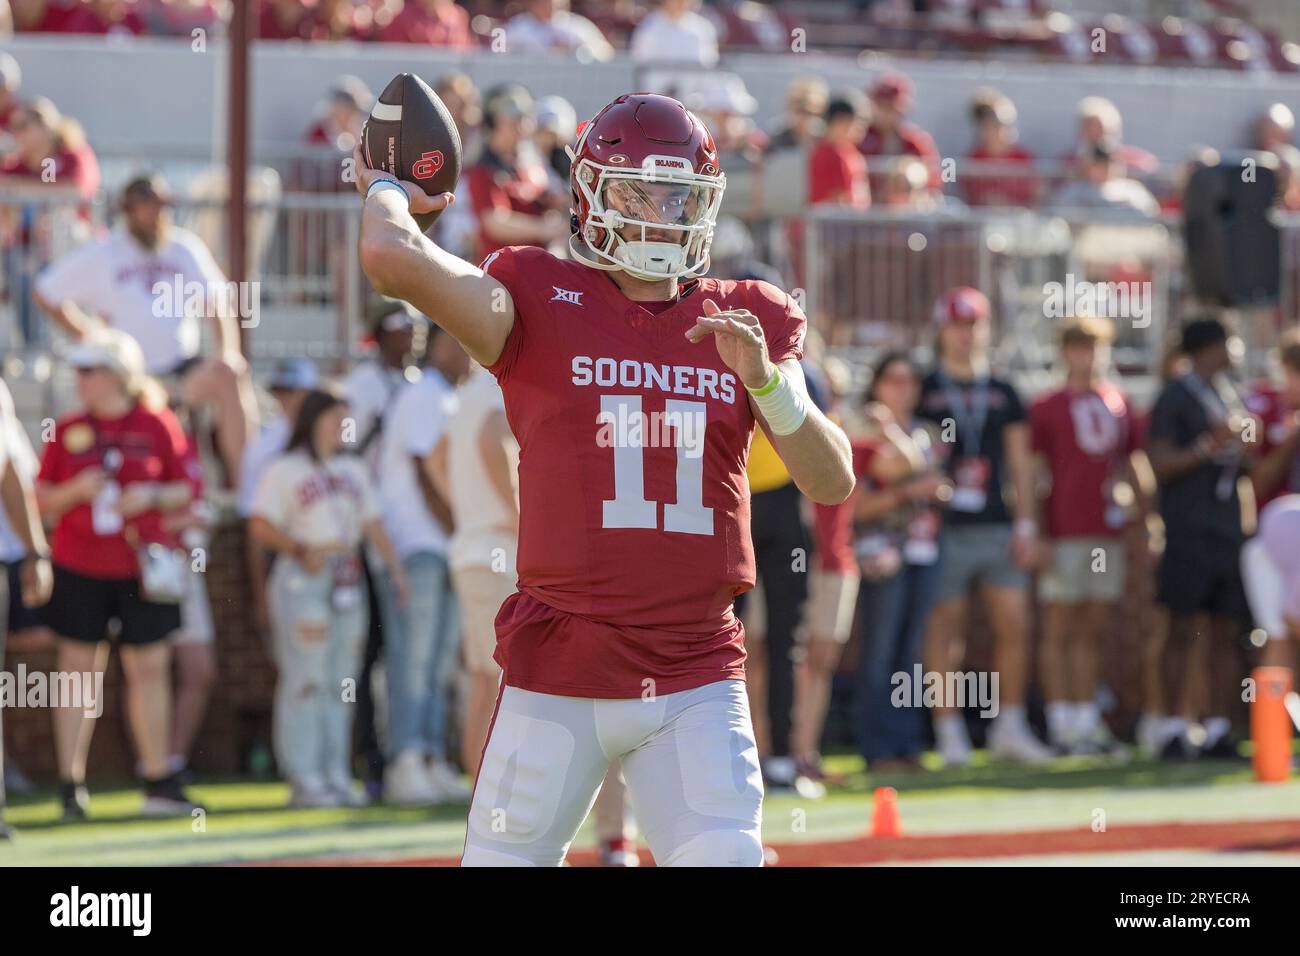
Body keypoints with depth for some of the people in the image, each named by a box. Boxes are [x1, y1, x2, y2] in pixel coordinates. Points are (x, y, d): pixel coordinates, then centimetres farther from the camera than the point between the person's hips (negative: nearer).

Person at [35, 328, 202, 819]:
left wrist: (150, 496, -13)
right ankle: (71, 786, 3)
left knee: (150, 669, 2)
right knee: (79, 668, 1)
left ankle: (159, 783, 11)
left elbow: (185, 489, 4)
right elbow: (43, 499, 7)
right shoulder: (68, 430, 4)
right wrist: (76, 490, -12)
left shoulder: (158, 425, 0)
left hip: (140, 570, 0)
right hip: (79, 569, 1)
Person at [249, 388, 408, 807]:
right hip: (302, 580, -6)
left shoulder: (353, 471, 20)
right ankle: (304, 779, -10)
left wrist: (395, 568, 8)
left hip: (347, 581, 6)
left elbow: (373, 525, 18)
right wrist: (300, 550, -18)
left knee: (341, 684, 6)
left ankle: (337, 776, 9)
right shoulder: (284, 470, 1)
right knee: (306, 680, -10)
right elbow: (260, 526, -7)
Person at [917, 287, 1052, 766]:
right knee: (944, 634, -1)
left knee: (1015, 625, -1)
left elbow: (1020, 464, 14)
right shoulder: (924, 391, 3)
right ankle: (949, 732, 5)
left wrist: (1025, 524, 5)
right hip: (946, 528, -3)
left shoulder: (1003, 394, 14)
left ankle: (1010, 727, 9)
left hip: (998, 527, 3)